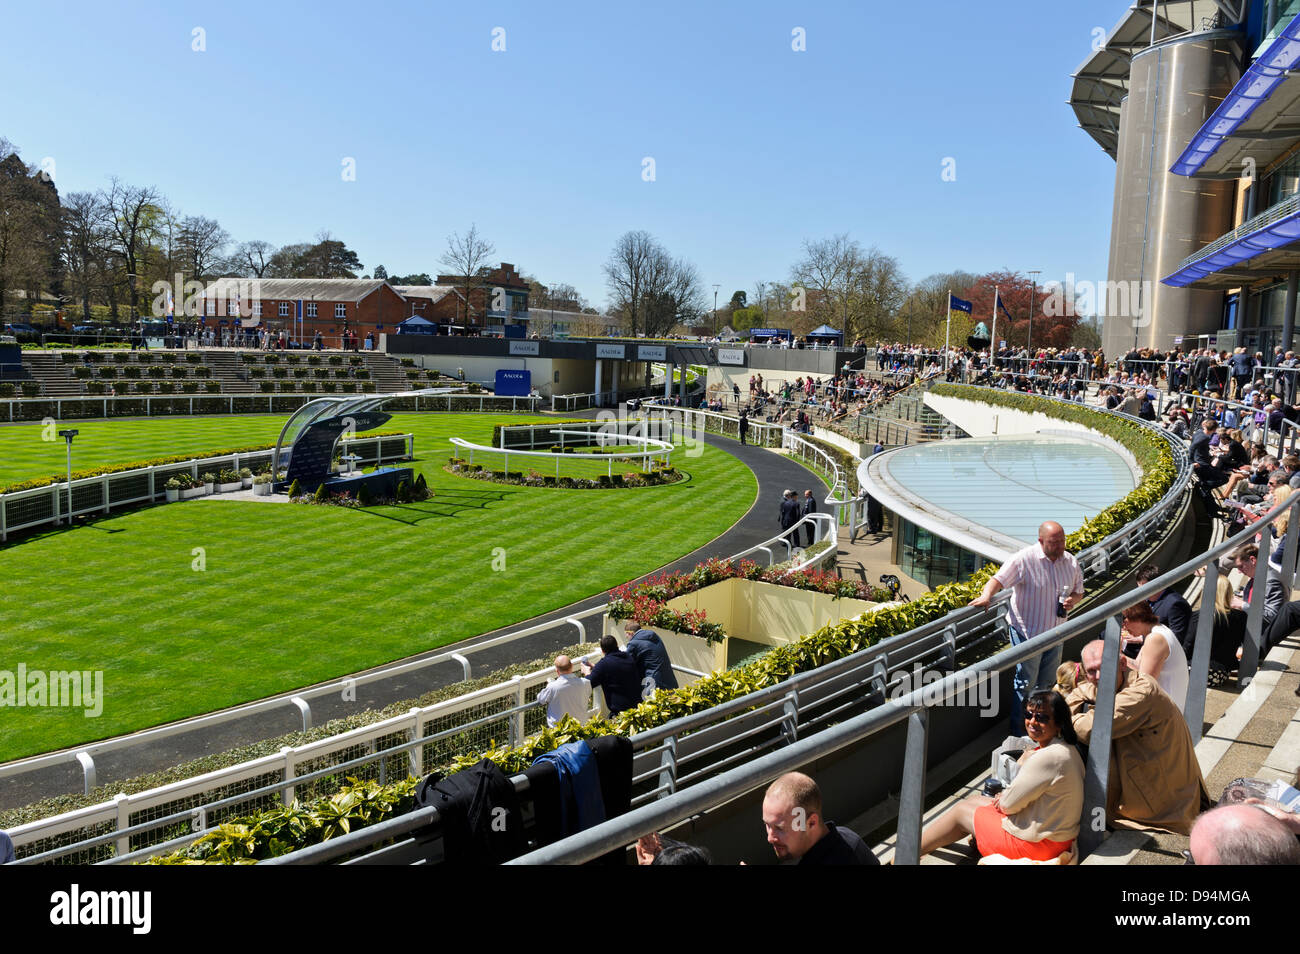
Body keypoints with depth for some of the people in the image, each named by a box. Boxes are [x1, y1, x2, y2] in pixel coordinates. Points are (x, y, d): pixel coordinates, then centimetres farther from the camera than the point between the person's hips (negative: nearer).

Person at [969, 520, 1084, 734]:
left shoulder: (1071, 562, 4)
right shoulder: (1024, 559, -15)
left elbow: (1079, 590, 17)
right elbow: (999, 579, -20)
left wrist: (1073, 599, -7)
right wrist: (987, 595, -39)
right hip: (1027, 631, -6)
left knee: (1047, 681, 17)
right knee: (1026, 681, -2)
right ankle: (1017, 729, 10)